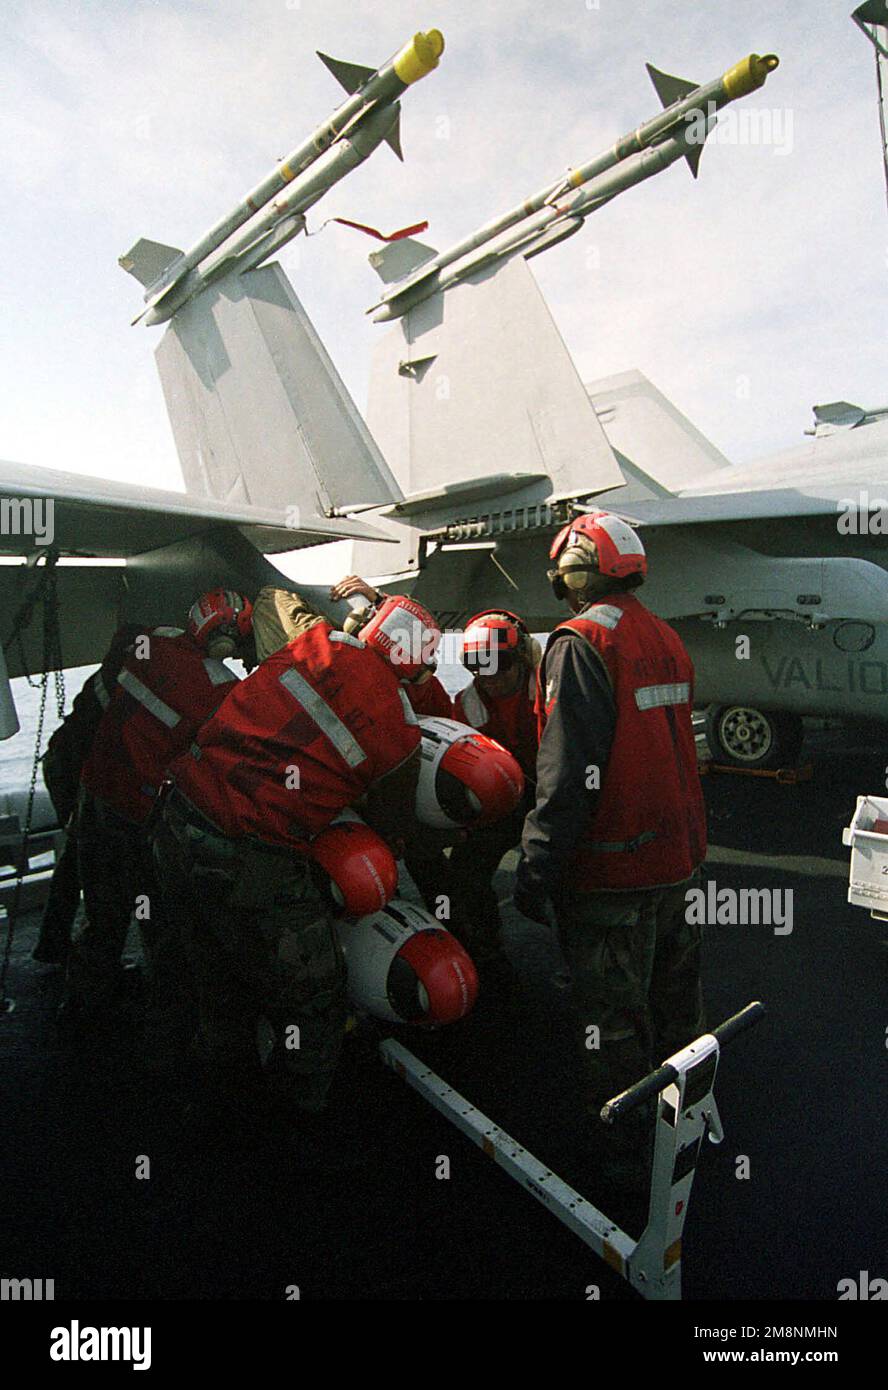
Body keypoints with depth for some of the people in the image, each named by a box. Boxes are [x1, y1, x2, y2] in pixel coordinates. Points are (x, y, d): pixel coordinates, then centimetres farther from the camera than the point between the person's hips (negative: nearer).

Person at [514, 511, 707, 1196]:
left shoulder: (581, 643, -17)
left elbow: (570, 773, -23)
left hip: (612, 873, -8)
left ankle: (627, 1155, 22)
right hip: (679, 858, 9)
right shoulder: (668, 640, 9)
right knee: (676, 1004, 24)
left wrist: (537, 868, -19)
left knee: (613, 1022, 7)